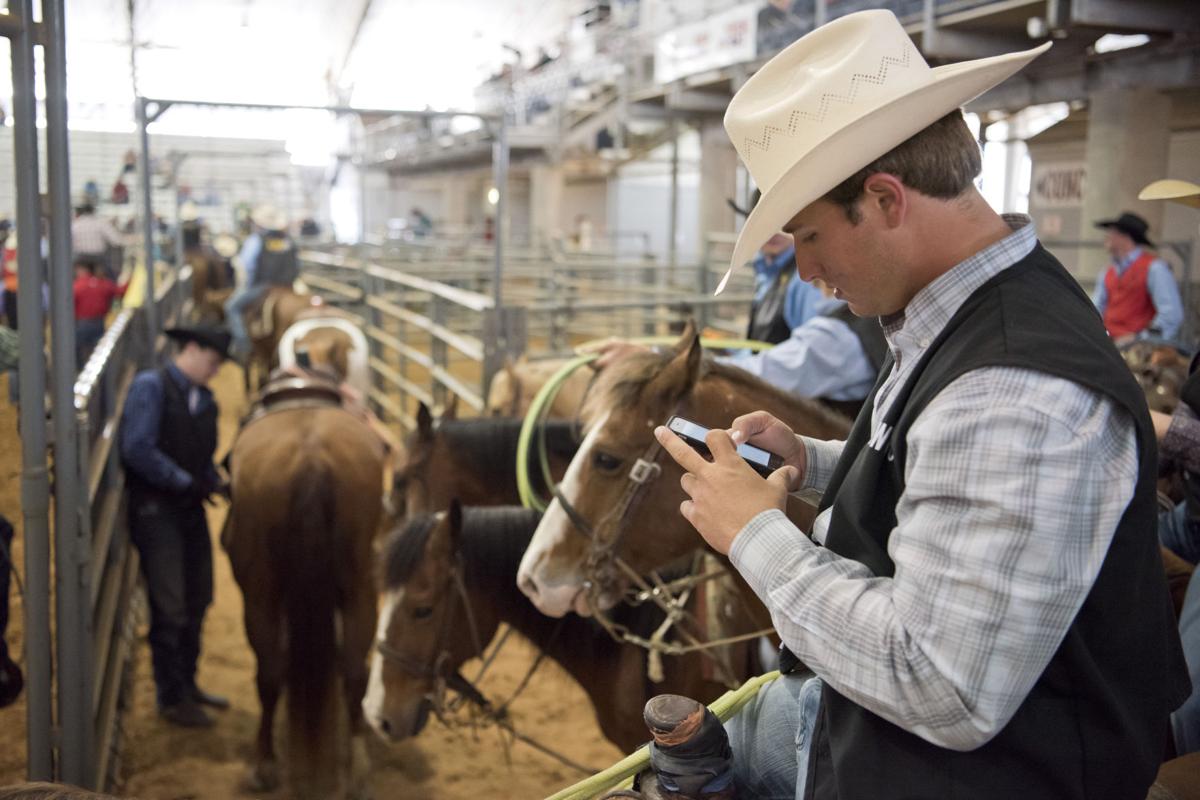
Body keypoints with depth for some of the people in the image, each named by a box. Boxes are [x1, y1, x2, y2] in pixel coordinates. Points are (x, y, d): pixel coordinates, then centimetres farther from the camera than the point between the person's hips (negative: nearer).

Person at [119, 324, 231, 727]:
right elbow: (137, 449, -20)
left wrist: (215, 483, -6)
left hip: (190, 509, 7)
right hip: (155, 509, -7)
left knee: (197, 602, 14)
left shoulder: (205, 399, 9)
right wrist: (186, 483, -18)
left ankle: (187, 683, 30)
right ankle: (172, 698, 13)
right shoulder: (150, 386, -11)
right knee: (170, 608, -1)